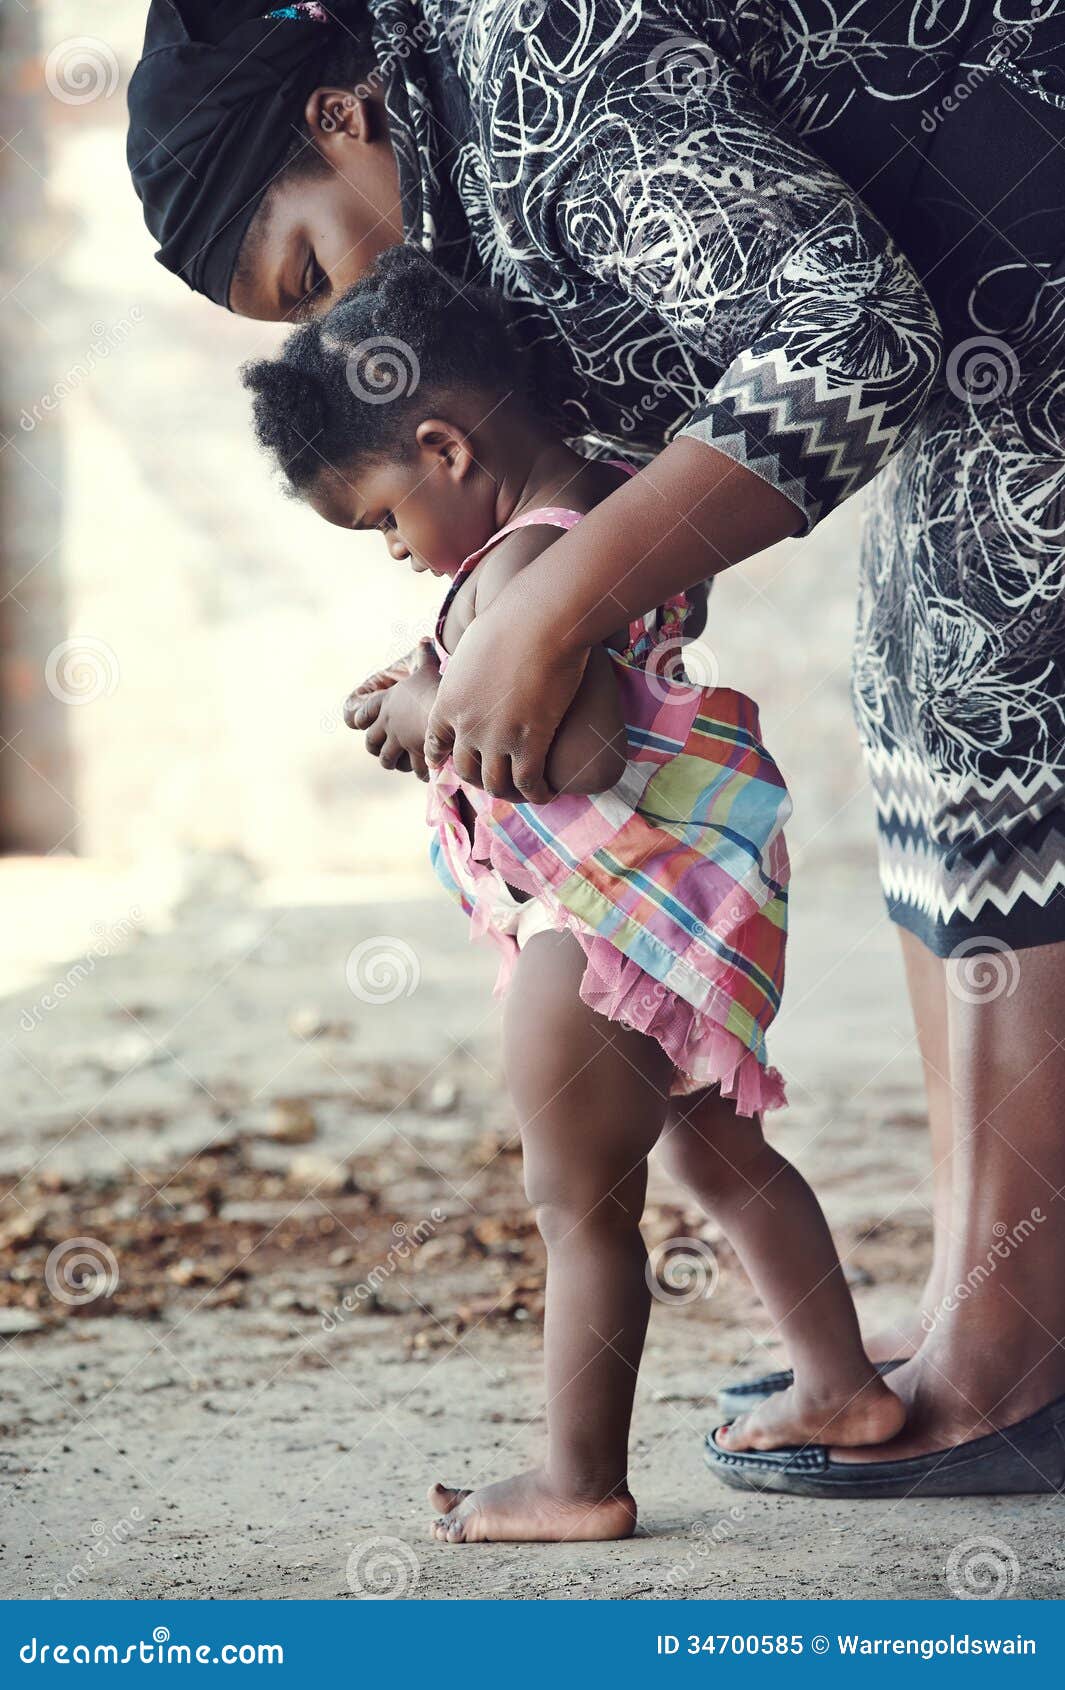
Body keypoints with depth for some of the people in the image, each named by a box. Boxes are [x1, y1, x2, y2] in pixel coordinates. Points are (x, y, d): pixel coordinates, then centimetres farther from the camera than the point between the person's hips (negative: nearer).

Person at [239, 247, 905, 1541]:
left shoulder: (521, 565, -22)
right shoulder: (615, 511, 8)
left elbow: (579, 754, -31)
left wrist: (434, 720, -17)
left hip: (605, 924, -10)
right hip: (696, 895, 10)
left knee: (578, 1199, 0)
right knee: (714, 1147, 22)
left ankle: (582, 1483, 9)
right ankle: (842, 1388, 30)